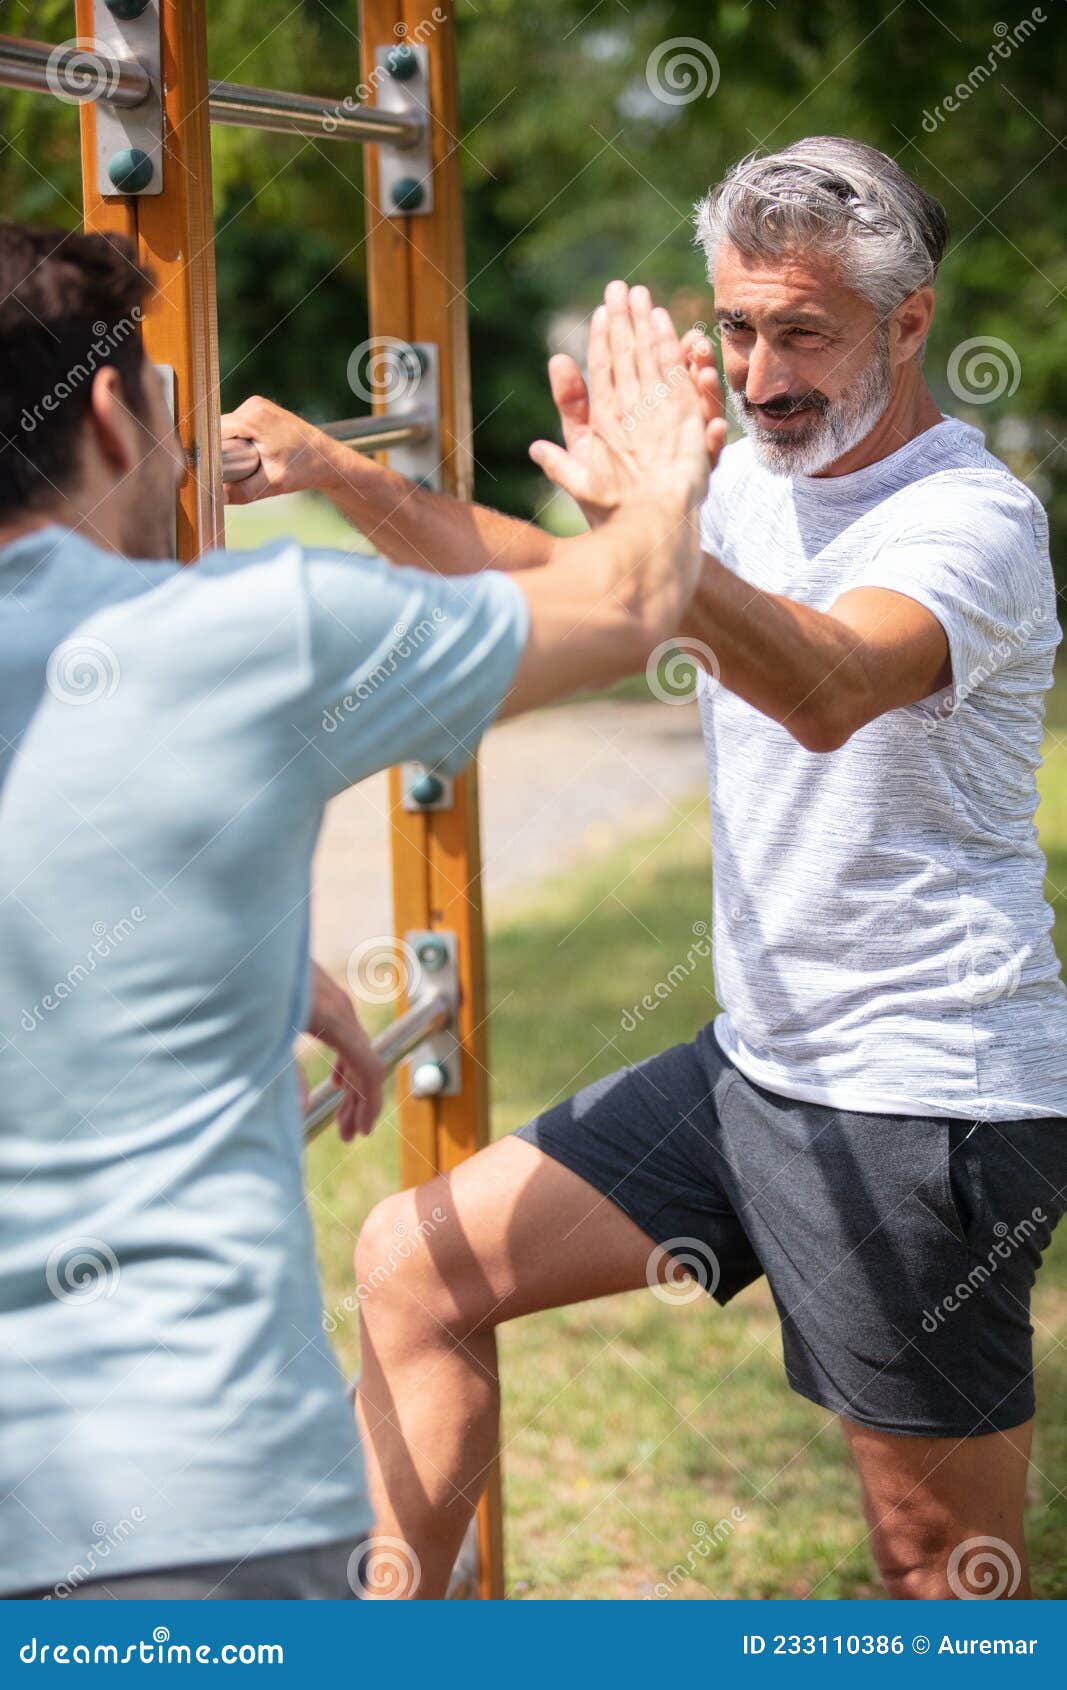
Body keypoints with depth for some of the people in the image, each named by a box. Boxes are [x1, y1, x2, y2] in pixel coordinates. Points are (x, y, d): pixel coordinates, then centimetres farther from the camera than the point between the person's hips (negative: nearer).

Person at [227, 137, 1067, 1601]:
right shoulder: (754, 484, 8)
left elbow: (829, 687, -38)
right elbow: (544, 578, 17)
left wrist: (642, 520, -53)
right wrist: (333, 473, 3)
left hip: (929, 1107, -8)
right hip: (755, 1063, 8)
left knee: (946, 1564, 0)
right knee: (420, 1264, 6)